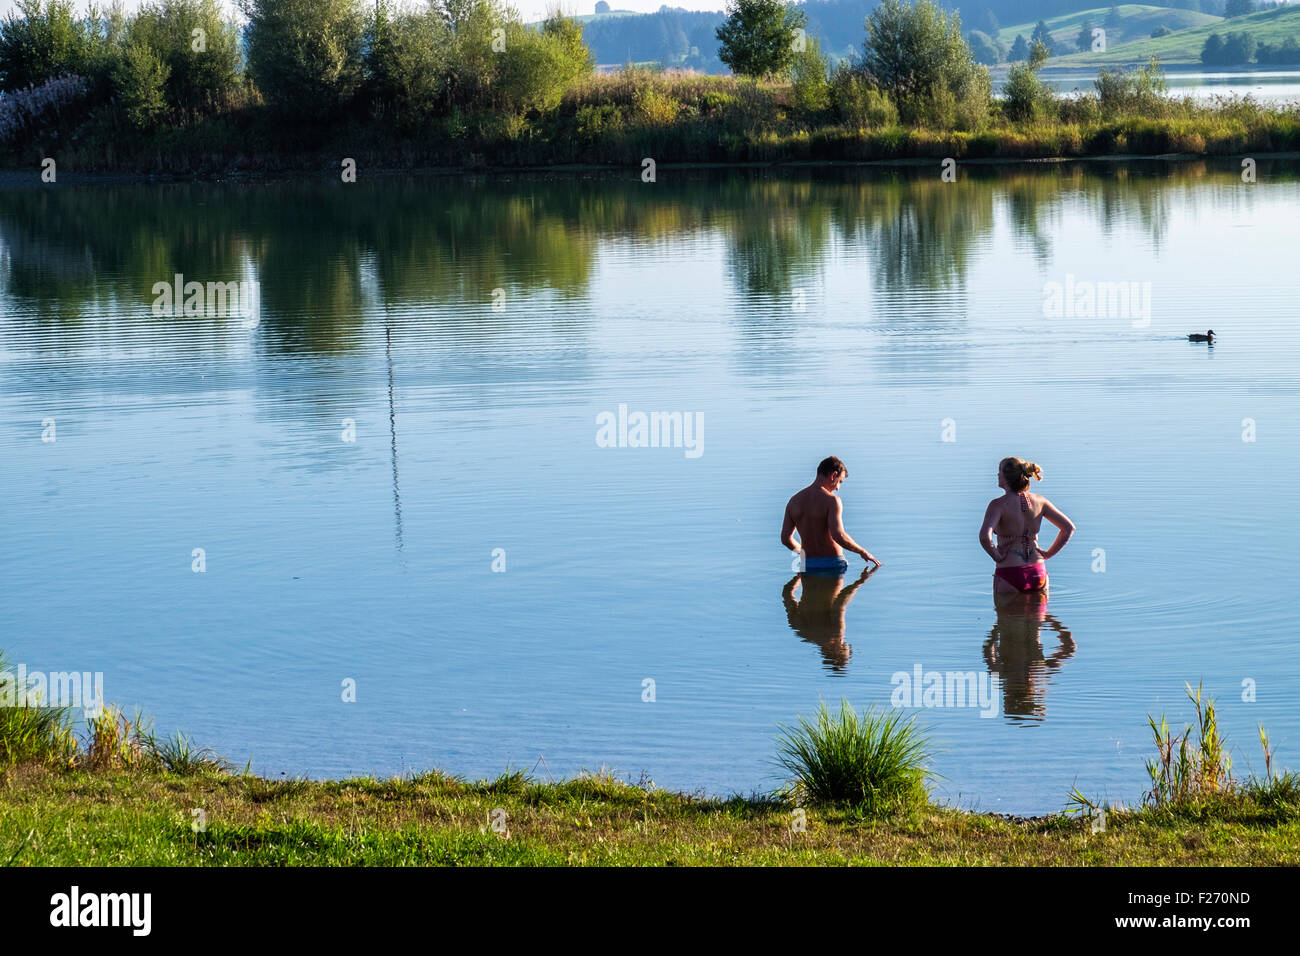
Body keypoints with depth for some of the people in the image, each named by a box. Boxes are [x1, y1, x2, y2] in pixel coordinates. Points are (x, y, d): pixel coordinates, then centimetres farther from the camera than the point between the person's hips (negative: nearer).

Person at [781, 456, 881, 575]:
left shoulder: (794, 501, 9)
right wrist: (862, 551, -6)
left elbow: (786, 538, 12)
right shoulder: (831, 500, -10)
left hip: (807, 565, 6)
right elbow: (839, 535, -21)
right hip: (832, 564, -6)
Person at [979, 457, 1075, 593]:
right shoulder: (1039, 501, 3)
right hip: (1038, 574, 5)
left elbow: (984, 537, -29)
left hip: (1010, 577, -5)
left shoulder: (998, 505, -13)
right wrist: (1048, 554, 9)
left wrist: (996, 556, -11)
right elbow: (1069, 528, 5)